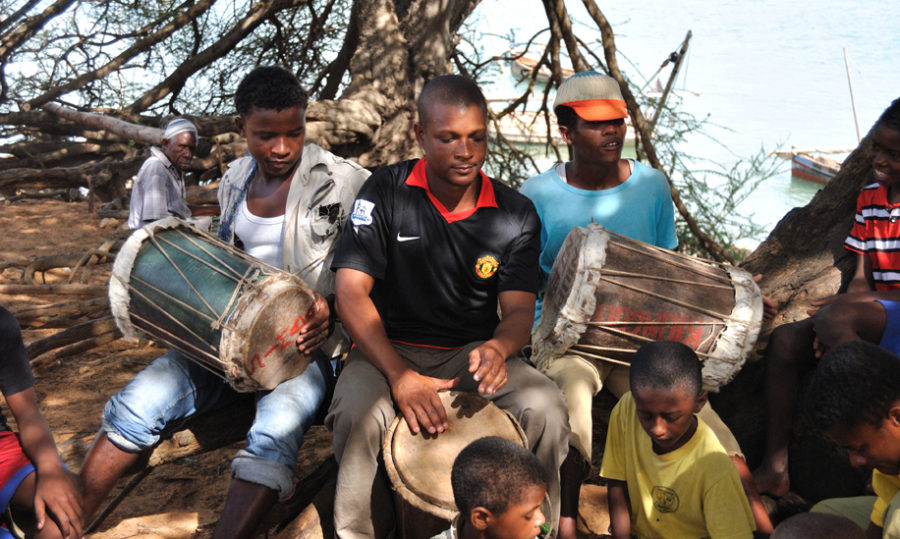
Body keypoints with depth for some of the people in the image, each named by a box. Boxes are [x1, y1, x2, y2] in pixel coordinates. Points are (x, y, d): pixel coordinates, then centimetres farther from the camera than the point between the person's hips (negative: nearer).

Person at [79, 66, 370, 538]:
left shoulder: (341, 183, -8)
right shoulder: (235, 180, 10)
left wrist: (331, 307, -24)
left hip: (304, 342, -5)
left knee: (275, 431, -34)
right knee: (139, 401, -13)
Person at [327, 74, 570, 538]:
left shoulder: (515, 214, 0)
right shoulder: (386, 193, -6)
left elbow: (518, 309, -3)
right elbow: (350, 293, -11)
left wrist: (498, 348, -30)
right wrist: (400, 376, -25)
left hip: (473, 352, 2)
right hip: (389, 348, -1)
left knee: (547, 409, -25)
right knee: (358, 416, -33)